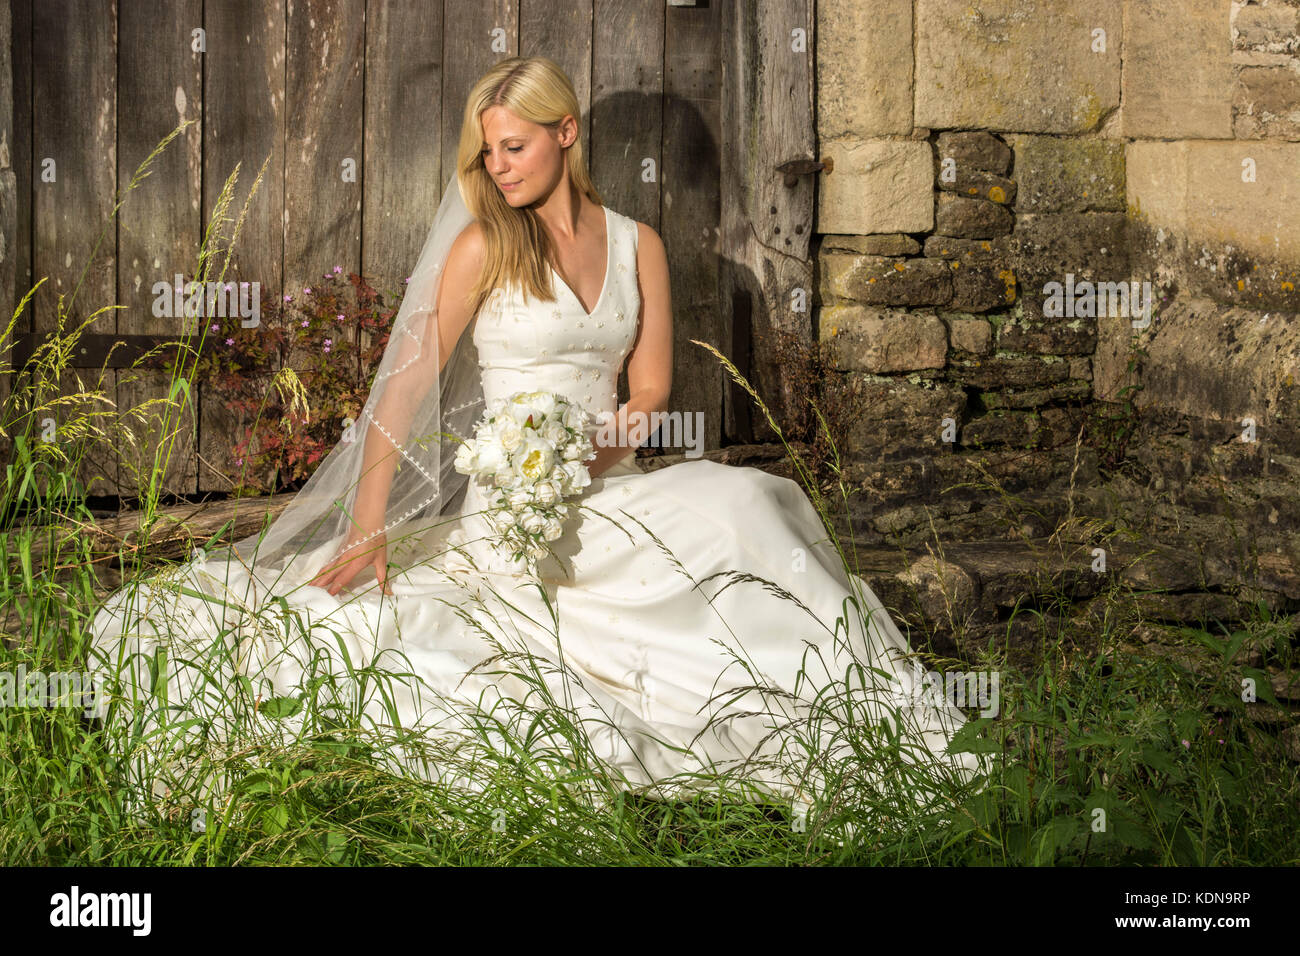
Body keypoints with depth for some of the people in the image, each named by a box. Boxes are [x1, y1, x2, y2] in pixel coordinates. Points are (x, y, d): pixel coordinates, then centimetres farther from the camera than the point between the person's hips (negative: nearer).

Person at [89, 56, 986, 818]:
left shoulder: (637, 244, 8)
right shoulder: (483, 246, -4)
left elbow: (650, 389, 7)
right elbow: (411, 380, -12)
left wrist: (589, 462, -13)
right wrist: (368, 525, -22)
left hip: (611, 490, 3)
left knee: (743, 500, -23)